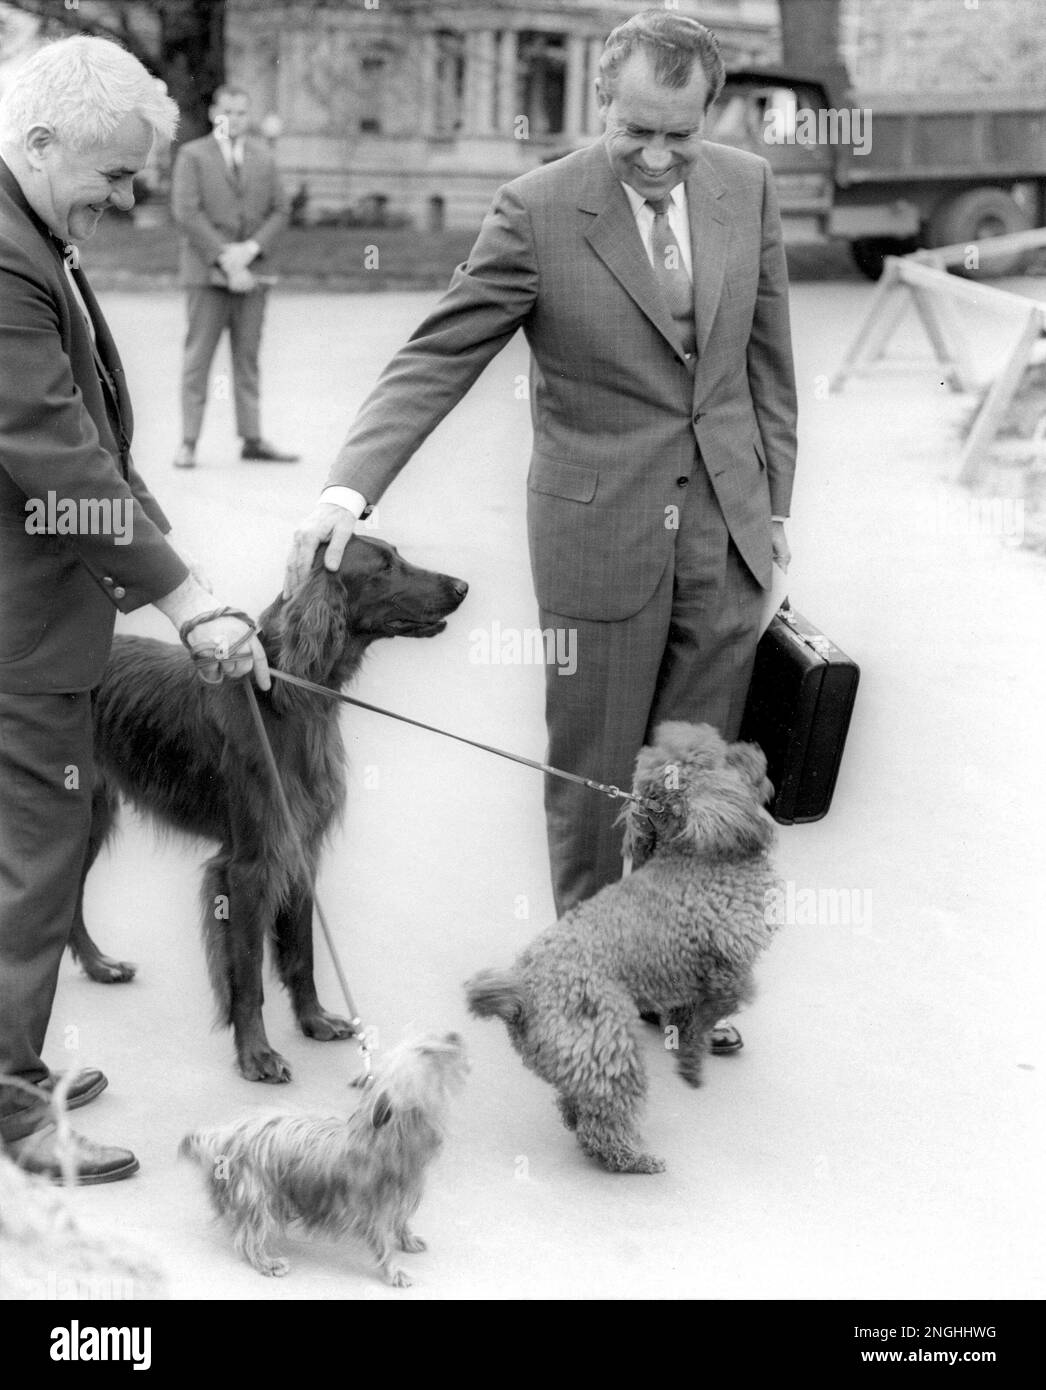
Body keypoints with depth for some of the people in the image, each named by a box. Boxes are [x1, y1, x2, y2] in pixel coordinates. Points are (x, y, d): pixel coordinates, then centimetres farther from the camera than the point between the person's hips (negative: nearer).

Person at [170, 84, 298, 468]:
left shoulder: (263, 158, 14)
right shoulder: (192, 156, 2)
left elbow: (280, 210, 9)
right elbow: (186, 212, -7)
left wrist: (250, 249, -8)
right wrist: (225, 260, -14)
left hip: (250, 271, 3)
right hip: (207, 271, -3)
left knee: (247, 357, 6)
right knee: (198, 357, -4)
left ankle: (252, 439, 9)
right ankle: (188, 443, -3)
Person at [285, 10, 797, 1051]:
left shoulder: (747, 187, 1)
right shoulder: (537, 211, -12)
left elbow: (767, 356, 10)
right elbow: (435, 360, -15)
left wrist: (774, 500, 11)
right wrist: (349, 487, -28)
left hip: (724, 531, 3)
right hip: (601, 534, -3)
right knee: (592, 774, 8)